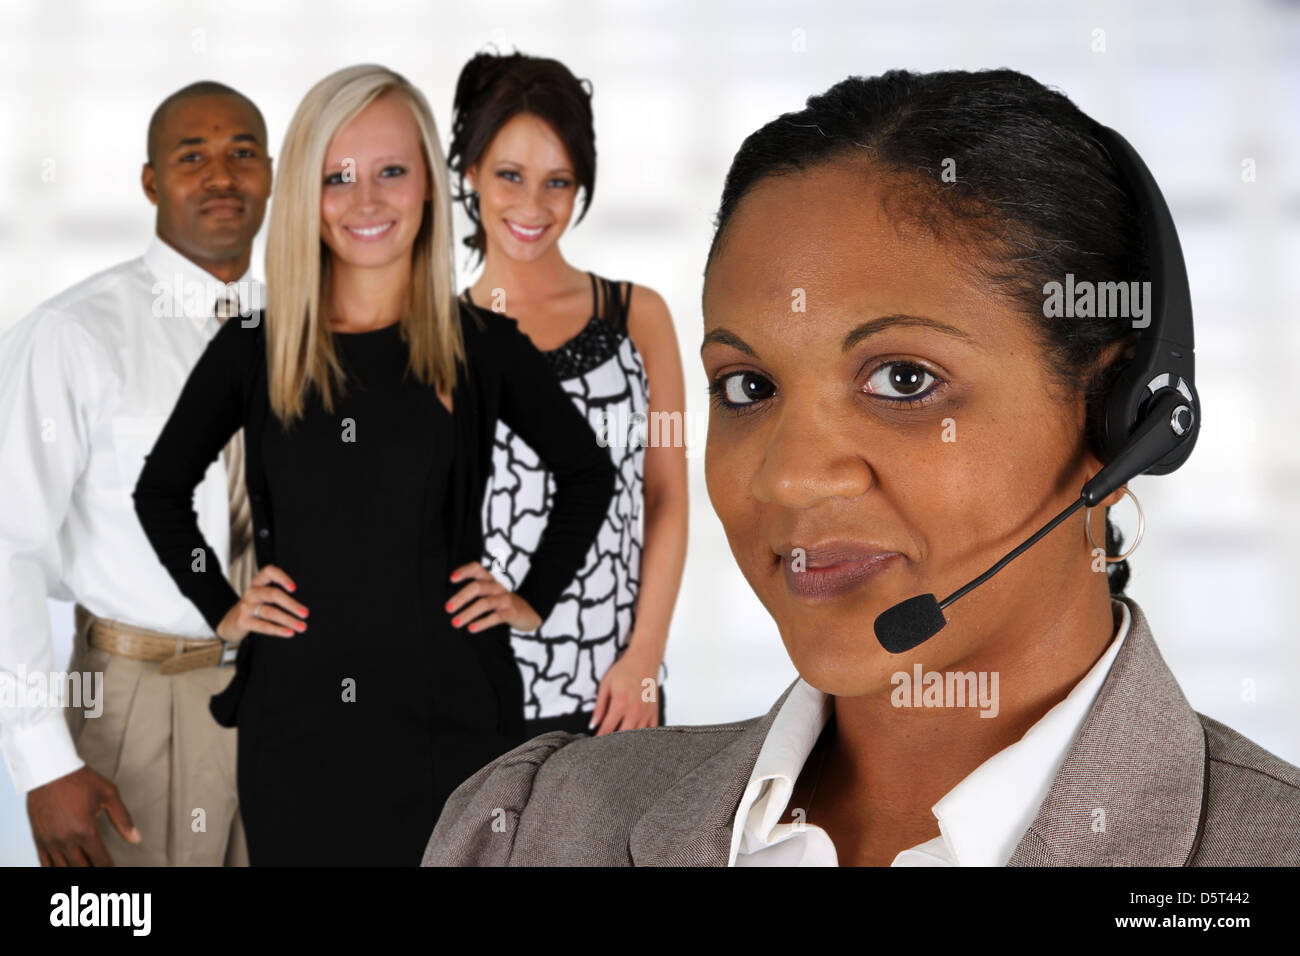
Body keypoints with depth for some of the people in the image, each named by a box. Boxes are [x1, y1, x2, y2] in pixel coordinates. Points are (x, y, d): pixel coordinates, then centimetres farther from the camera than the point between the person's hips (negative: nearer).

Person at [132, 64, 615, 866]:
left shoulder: (483, 345, 1)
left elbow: (588, 474, 14)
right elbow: (160, 491, 17)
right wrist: (221, 609, 7)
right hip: (297, 719, 1)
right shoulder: (252, 350, 3)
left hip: (452, 711, -1)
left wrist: (534, 600, 6)